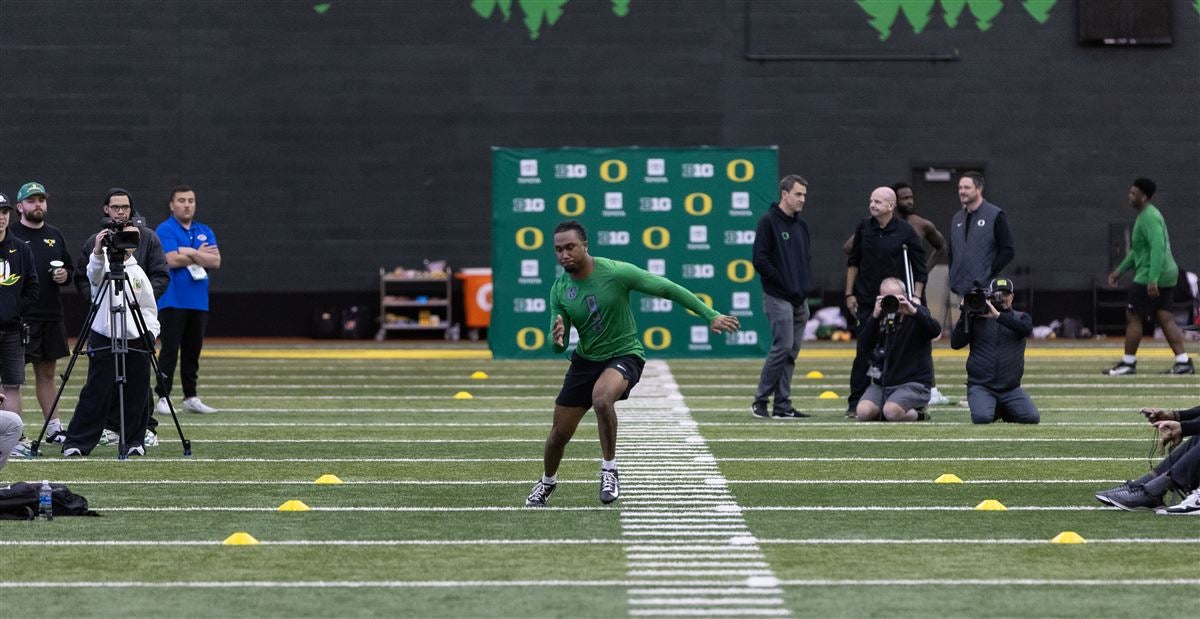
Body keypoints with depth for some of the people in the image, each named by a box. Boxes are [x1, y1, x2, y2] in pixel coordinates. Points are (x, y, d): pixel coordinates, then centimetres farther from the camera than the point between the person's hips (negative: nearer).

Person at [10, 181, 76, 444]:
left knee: (47, 373, 13)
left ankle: (54, 429, 18)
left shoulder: (54, 235, 15)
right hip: (19, 317, -6)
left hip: (51, 316, 6)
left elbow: (71, 270, 24)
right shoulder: (10, 235, -3)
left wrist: (64, 275, 2)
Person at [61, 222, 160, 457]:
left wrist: (151, 331, 2)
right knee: (96, 394, -4)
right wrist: (98, 253, -46)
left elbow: (149, 308, 17)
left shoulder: (138, 272, 13)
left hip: (136, 342, 4)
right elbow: (94, 273, -26)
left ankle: (134, 442, 17)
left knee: (137, 396, 5)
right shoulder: (104, 263, -1)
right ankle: (75, 443, 2)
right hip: (104, 340, -4)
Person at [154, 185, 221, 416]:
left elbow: (215, 261, 2)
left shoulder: (205, 231, 14)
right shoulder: (165, 230, -3)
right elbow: (172, 260, -17)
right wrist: (201, 255, -4)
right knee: (169, 350, -8)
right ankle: (163, 398, -6)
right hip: (173, 301, -6)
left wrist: (190, 253, -8)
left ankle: (191, 398, 14)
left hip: (199, 301, 6)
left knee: (193, 351, 8)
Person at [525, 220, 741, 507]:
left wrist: (710, 315, -16)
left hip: (624, 355, -5)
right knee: (560, 432, 8)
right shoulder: (559, 290, -6)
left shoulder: (616, 272, -20)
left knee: (601, 399, -37)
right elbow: (557, 346, -2)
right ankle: (547, 481, 39)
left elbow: (668, 289, -14)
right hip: (585, 360, 5)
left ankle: (609, 470, -18)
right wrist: (557, 338, -29)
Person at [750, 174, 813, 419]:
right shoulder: (769, 222, -7)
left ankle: (783, 406, 8)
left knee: (791, 353, 6)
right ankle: (760, 400, -4)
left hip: (800, 299, 7)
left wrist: (806, 285, 6)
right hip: (778, 298, -7)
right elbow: (760, 261, -13)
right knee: (783, 348, -12)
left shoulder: (801, 225, 17)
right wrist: (786, 286, -13)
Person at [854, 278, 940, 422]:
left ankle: (916, 413, 2)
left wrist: (913, 312, -35)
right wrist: (875, 317, -16)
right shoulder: (878, 316, 8)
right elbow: (863, 350, -5)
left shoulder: (917, 313, -2)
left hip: (913, 382, -5)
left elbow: (935, 331, -22)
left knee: (892, 412, -32)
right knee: (863, 412, -21)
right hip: (882, 383, 5)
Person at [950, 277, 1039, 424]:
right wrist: (964, 314, -11)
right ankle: (993, 410, 9)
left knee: (1032, 417, -18)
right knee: (982, 418, -29)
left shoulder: (1020, 318, 12)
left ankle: (1004, 411, 15)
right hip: (980, 387, -2)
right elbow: (955, 343, -2)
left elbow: (1027, 328, -14)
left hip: (1011, 389, 2)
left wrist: (998, 316, -23)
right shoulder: (976, 319, 8)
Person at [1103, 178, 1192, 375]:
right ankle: (1183, 361, 0)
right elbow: (1138, 250, 28)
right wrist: (1120, 270, 28)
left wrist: (1153, 279, -31)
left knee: (1133, 316, -1)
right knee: (1165, 318, 6)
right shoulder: (1146, 215, 18)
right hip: (1167, 275, 10)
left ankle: (1128, 363, 5)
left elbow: (1158, 248, -26)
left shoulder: (1149, 218, -15)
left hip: (1150, 278, -10)